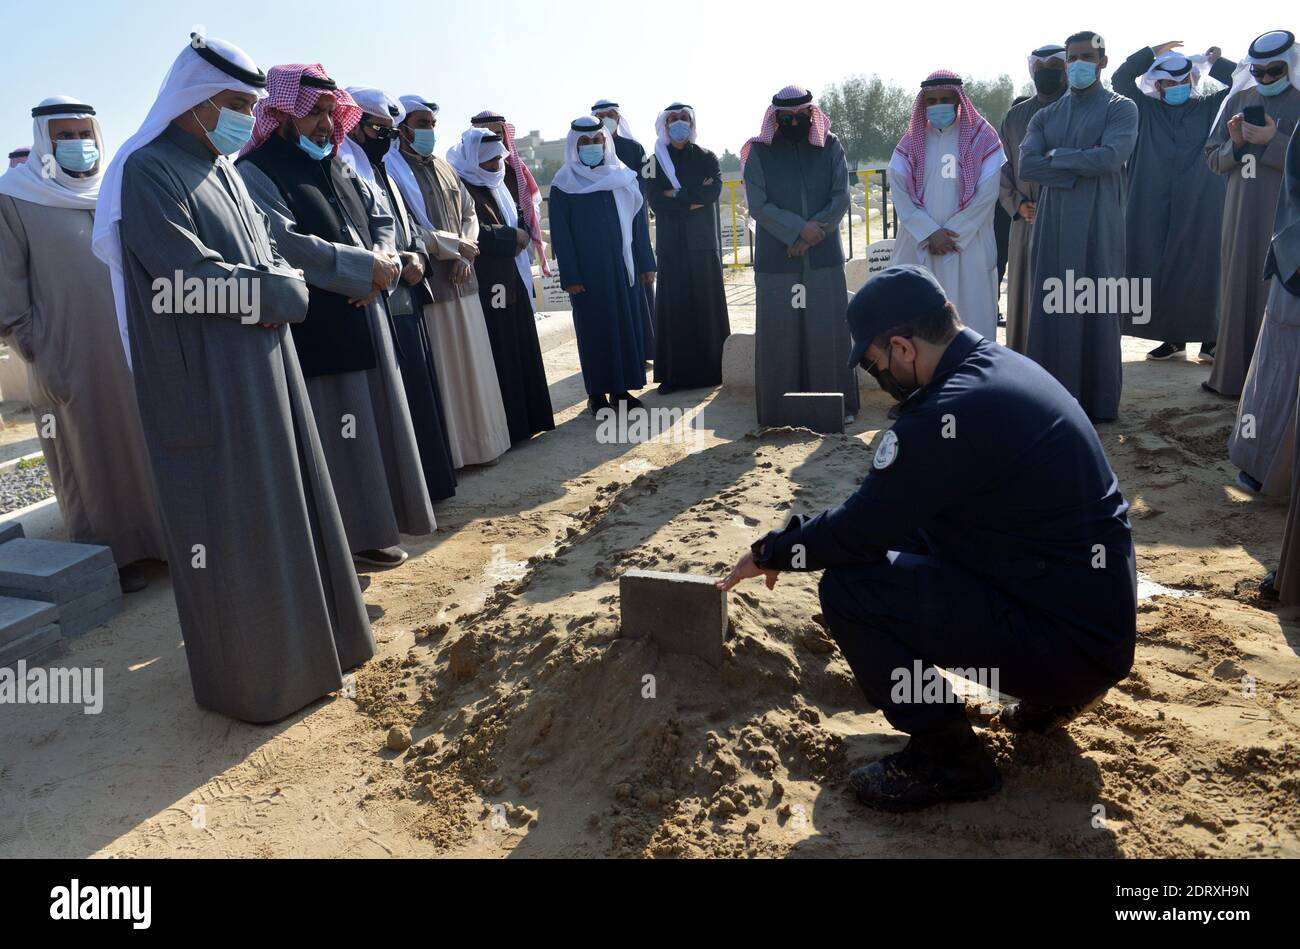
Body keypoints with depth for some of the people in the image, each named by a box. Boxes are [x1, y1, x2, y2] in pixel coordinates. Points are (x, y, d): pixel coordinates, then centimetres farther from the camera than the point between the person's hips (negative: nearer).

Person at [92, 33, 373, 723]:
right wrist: (274, 290, -8)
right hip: (203, 379, -8)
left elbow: (267, 252, 15)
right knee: (227, 526, 0)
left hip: (266, 367, 8)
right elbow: (190, 273, -19)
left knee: (287, 505, 13)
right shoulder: (148, 171, -10)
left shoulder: (224, 169, 16)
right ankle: (250, 676, 14)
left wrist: (277, 288, -6)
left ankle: (303, 644, 28)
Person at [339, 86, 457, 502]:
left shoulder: (382, 172, 21)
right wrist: (396, 264, -17)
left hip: (407, 300, 9)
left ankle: (430, 479, 25)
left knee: (422, 392, 13)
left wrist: (417, 256, 0)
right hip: (376, 305, -9)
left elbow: (408, 226, 21)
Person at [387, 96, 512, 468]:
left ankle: (480, 440, 20)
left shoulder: (446, 169, 18)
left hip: (461, 281, 7)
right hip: (425, 284, -7)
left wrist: (464, 255, -2)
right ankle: (447, 450, 5)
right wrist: (453, 245, -10)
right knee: (441, 371, -4)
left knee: (473, 364, 10)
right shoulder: (391, 170, -5)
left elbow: (469, 214, 18)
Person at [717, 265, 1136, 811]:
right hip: (1097, 612, 9)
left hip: (1071, 642, -9)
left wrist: (770, 552, -1)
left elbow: (862, 529, -18)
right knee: (909, 535, 19)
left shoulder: (949, 412, -24)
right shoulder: (1002, 365, 5)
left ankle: (946, 756, 3)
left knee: (848, 587, -15)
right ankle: (1051, 693, 21)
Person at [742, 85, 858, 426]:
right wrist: (799, 228, -14)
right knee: (781, 334, 0)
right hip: (776, 260, -1)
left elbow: (841, 198, 1)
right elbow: (758, 205, -5)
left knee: (828, 330, 3)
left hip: (824, 257, 1)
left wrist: (811, 235, -11)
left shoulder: (830, 147, 7)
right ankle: (780, 411, 6)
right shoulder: (758, 152, 2)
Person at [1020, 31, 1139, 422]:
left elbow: (1110, 156, -13)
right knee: (1052, 309, 1)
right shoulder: (1045, 116, 16)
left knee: (1098, 310, -1)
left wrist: (1057, 156, -3)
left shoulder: (1120, 108, 6)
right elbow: (1026, 166, -1)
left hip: (1098, 227, -3)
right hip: (1053, 226, 3)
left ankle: (1099, 401, 7)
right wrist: (1080, 169, -9)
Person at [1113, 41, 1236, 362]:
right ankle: (1172, 338, 10)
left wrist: (1215, 63, 3)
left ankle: (1210, 338, 5)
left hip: (1201, 209, -1)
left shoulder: (1210, 107, 11)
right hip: (1154, 208, 1)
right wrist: (1152, 53, -3)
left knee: (1202, 269, -2)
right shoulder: (1145, 109, 10)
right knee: (1158, 270, 1)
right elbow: (1120, 79, 2)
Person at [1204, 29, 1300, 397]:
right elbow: (1213, 159, 10)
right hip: (1242, 213, 3)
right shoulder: (1237, 100, 9)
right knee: (1238, 288, 5)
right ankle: (1233, 374, 13)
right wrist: (1236, 143, -9)